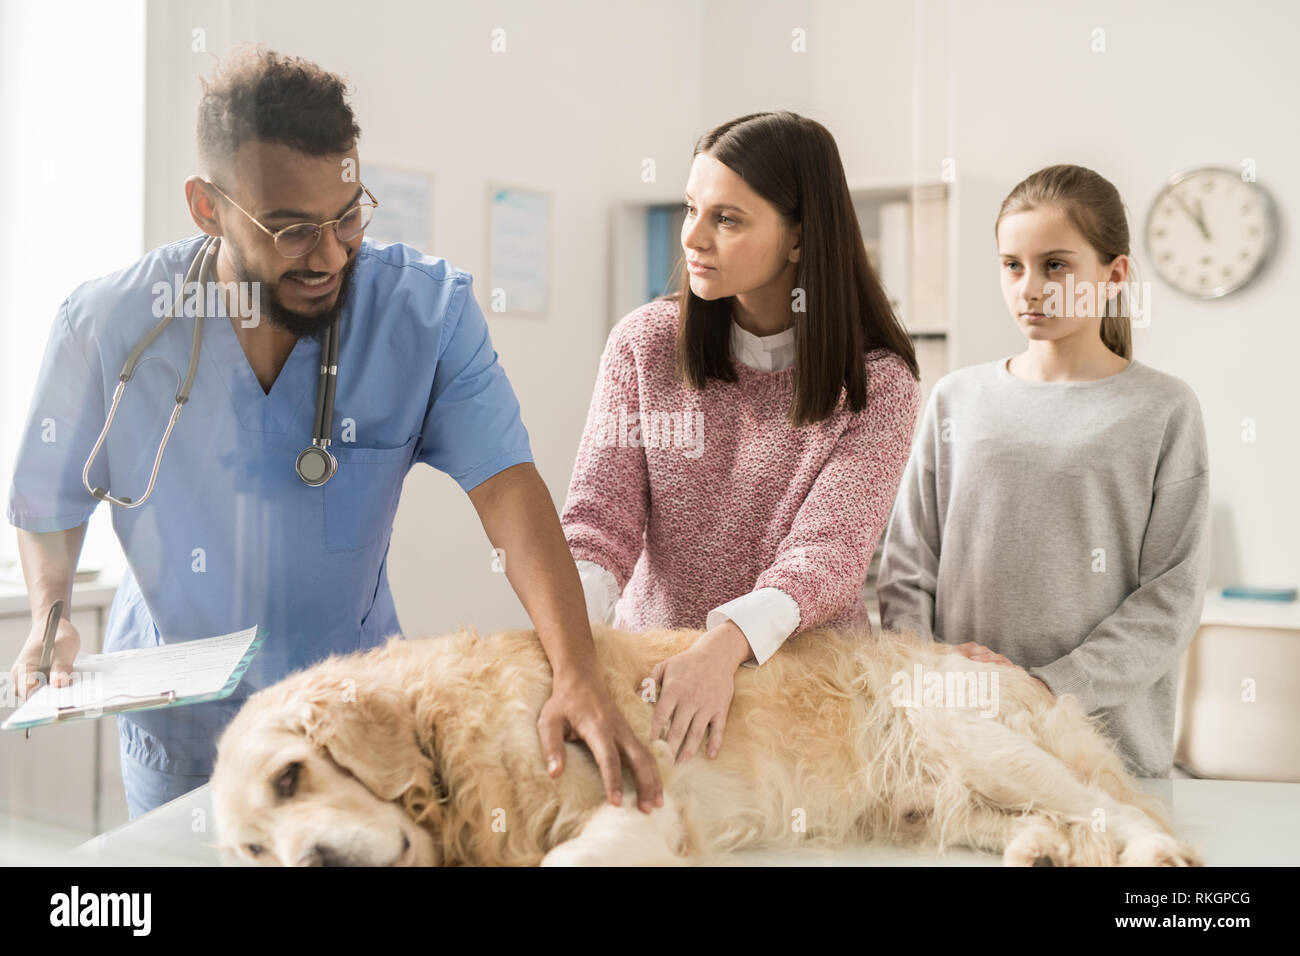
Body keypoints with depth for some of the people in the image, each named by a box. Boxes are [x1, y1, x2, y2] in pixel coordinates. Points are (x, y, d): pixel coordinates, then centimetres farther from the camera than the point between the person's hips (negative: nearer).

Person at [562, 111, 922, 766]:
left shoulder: (877, 381, -4)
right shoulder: (644, 343, 3)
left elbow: (830, 551, -16)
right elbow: (599, 520, -3)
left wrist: (726, 644, -34)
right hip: (649, 657, 2)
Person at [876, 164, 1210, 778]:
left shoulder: (1163, 410, -1)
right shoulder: (955, 399, 7)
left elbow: (1171, 595, -6)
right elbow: (908, 569, 7)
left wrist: (1047, 687, -15)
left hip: (1107, 739, -2)